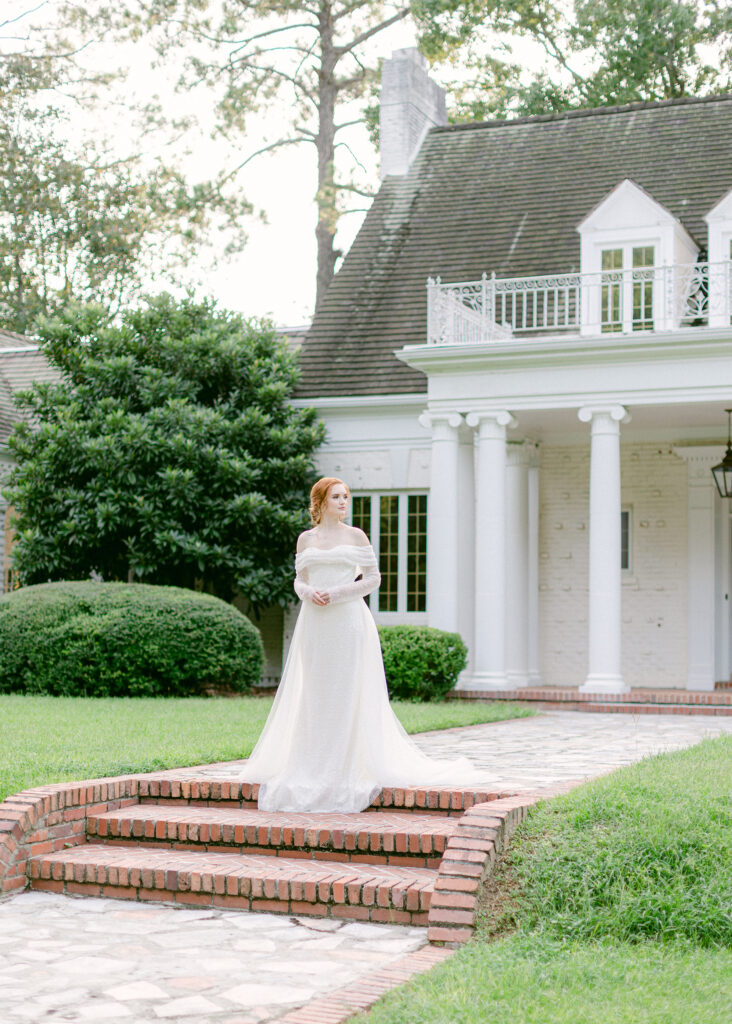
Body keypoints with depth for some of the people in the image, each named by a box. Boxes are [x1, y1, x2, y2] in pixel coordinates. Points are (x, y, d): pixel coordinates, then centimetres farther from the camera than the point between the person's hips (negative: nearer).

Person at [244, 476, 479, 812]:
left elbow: (373, 578, 0)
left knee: (347, 693, -4)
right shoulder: (306, 539, 11)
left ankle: (347, 767, 1)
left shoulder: (355, 536, 2)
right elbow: (299, 580, 14)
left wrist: (337, 594, -12)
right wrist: (309, 593, -9)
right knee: (314, 694, 5)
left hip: (347, 619, -3)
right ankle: (316, 767, 13)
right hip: (314, 621, 3)